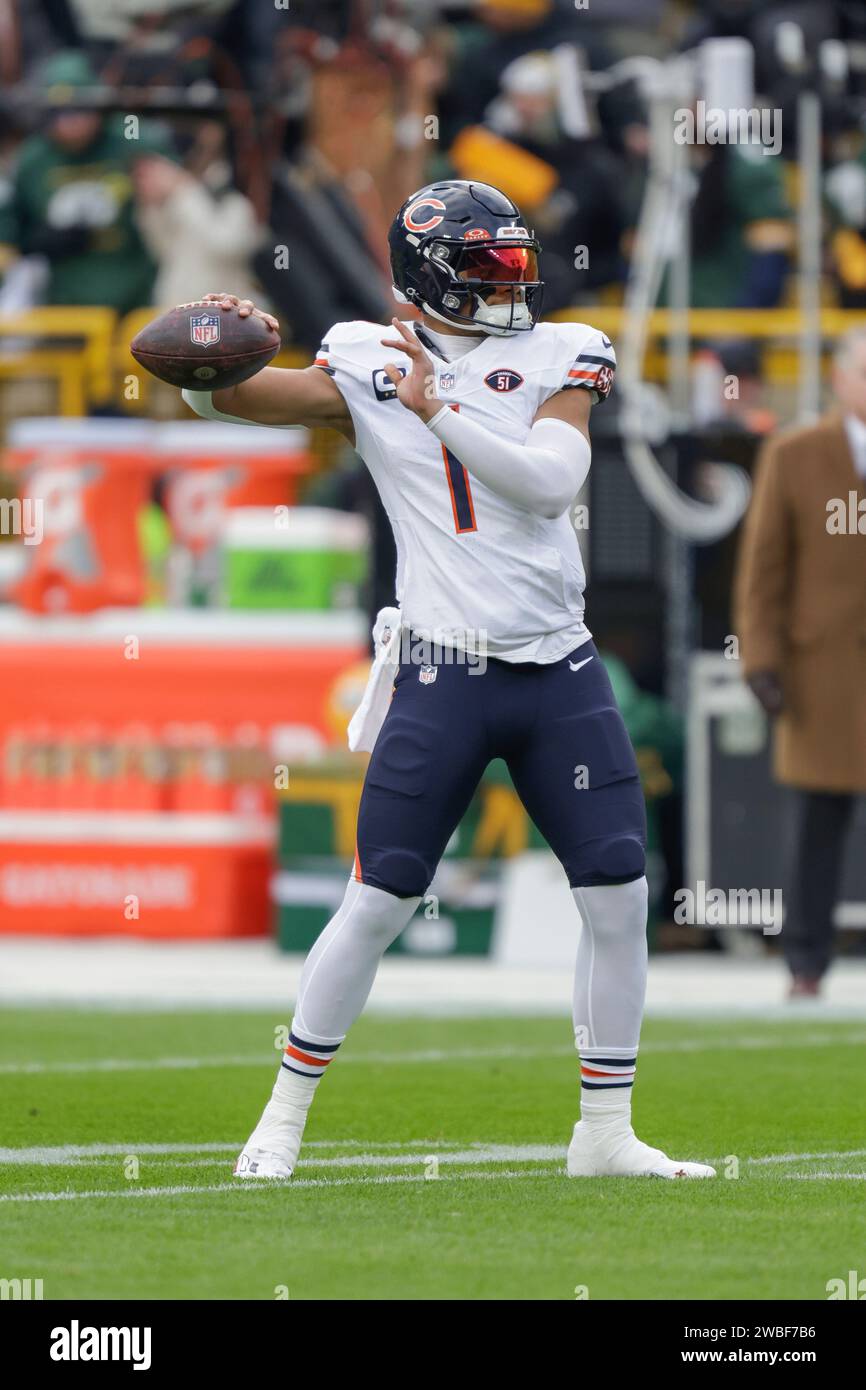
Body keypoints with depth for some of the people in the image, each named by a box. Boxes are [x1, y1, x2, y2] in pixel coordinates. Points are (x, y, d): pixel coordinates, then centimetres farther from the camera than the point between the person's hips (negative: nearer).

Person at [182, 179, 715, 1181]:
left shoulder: (560, 357, 4)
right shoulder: (369, 368, 1)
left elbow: (553, 479, -11)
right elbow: (224, 398, -5)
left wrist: (441, 409, -13)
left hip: (560, 673, 3)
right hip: (445, 676, -3)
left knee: (618, 898, 1)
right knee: (380, 902, -5)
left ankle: (605, 1133, 13)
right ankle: (284, 1116, 8)